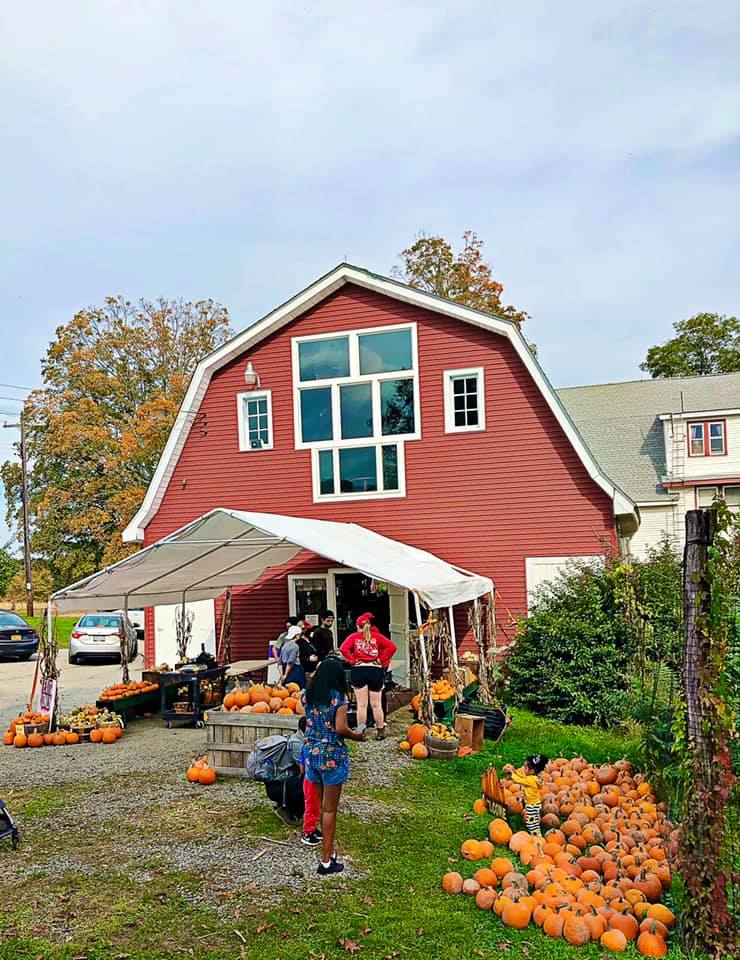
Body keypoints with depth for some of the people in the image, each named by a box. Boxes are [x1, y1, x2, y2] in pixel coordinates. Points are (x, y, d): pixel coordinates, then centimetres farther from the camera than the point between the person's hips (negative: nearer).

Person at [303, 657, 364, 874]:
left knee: (323, 806, 19)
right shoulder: (338, 697, -15)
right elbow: (340, 729, -20)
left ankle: (329, 852, 29)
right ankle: (326, 861, 9)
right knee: (330, 809, 3)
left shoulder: (308, 695, 2)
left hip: (312, 754, 6)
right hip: (332, 756, -6)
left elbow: (310, 723, 8)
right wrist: (357, 735, -3)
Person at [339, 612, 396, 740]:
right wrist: (381, 660, 1)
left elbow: (343, 649, -11)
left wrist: (353, 660, -3)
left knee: (361, 704, 5)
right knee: (376, 704, 8)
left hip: (358, 670, 0)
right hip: (376, 670, 1)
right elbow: (392, 647, -5)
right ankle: (381, 731, 13)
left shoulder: (354, 636, 5)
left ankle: (360, 732, 8)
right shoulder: (377, 636, 7)